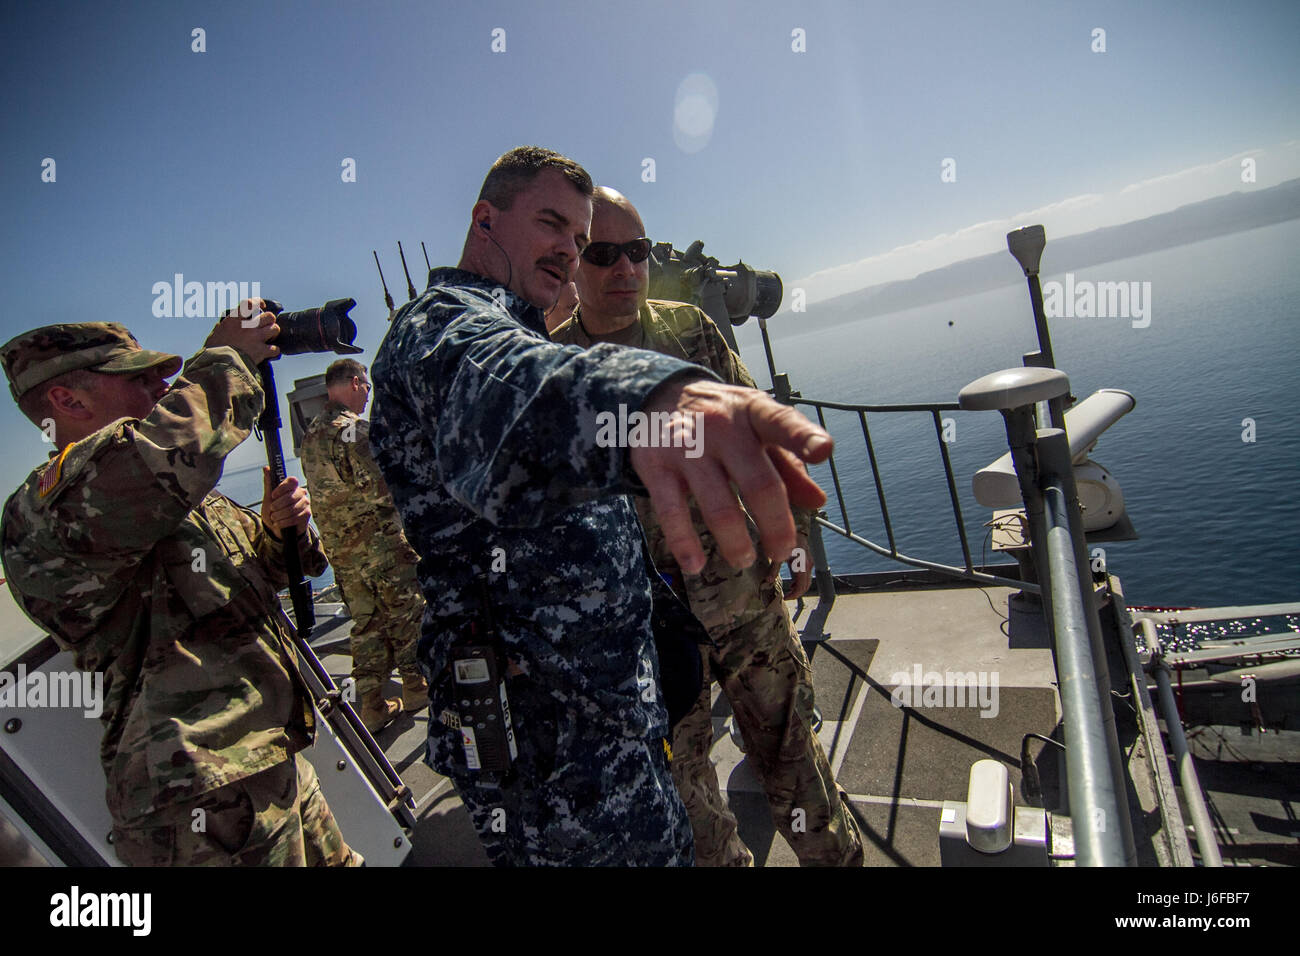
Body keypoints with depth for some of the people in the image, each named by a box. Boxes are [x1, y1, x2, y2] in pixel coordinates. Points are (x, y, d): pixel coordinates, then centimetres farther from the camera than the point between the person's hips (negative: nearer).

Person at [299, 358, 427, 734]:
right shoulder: (354, 429, -16)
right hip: (380, 540, -8)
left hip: (339, 547, 8)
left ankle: (372, 705, 18)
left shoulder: (311, 433, 12)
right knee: (406, 611, 8)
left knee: (366, 622, 14)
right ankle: (415, 685, 20)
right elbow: (380, 488, -21)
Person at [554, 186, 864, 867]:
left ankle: (834, 853, 41)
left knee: (787, 739, 19)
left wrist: (794, 530, 7)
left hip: (747, 589, 3)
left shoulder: (690, 328, 2)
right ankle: (721, 860, 39)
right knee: (679, 771, 14)